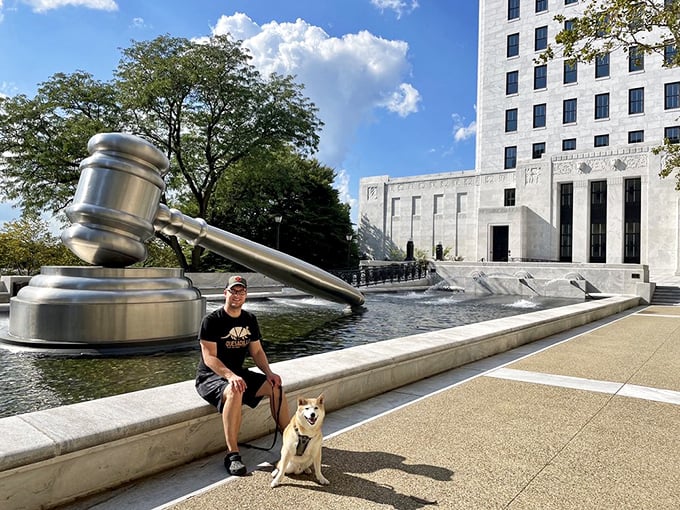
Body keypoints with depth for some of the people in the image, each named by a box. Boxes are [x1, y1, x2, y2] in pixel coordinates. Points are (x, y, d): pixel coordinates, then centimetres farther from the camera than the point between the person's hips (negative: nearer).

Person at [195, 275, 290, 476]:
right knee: (234, 391, -38)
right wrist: (230, 376, -37)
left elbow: (257, 351, 9)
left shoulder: (250, 320, 6)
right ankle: (232, 455, -33)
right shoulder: (212, 320, -15)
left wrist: (269, 373, -8)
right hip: (210, 377, -6)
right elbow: (209, 357, -21)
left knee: (276, 386, -9)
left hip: (237, 373, 7)